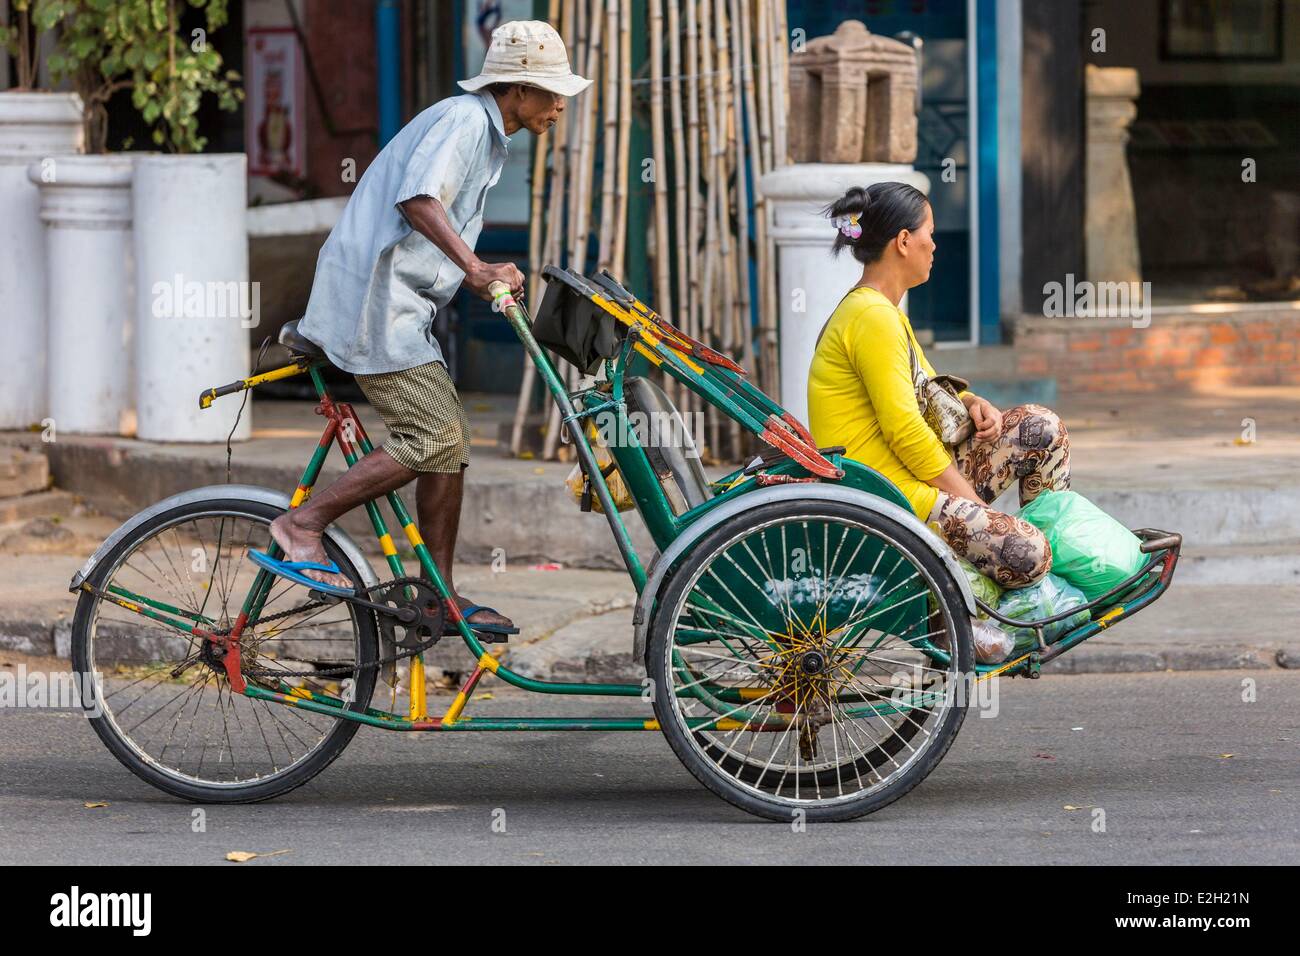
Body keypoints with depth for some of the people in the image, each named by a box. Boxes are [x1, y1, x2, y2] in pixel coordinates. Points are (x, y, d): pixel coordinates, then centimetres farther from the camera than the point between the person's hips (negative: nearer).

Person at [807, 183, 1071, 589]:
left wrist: (972, 403, 4)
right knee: (1027, 555, -24)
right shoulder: (873, 317, -17)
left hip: (916, 473, 11)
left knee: (1042, 427, 7)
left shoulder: (882, 311, 17)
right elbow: (905, 433, -20)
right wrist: (976, 504, -13)